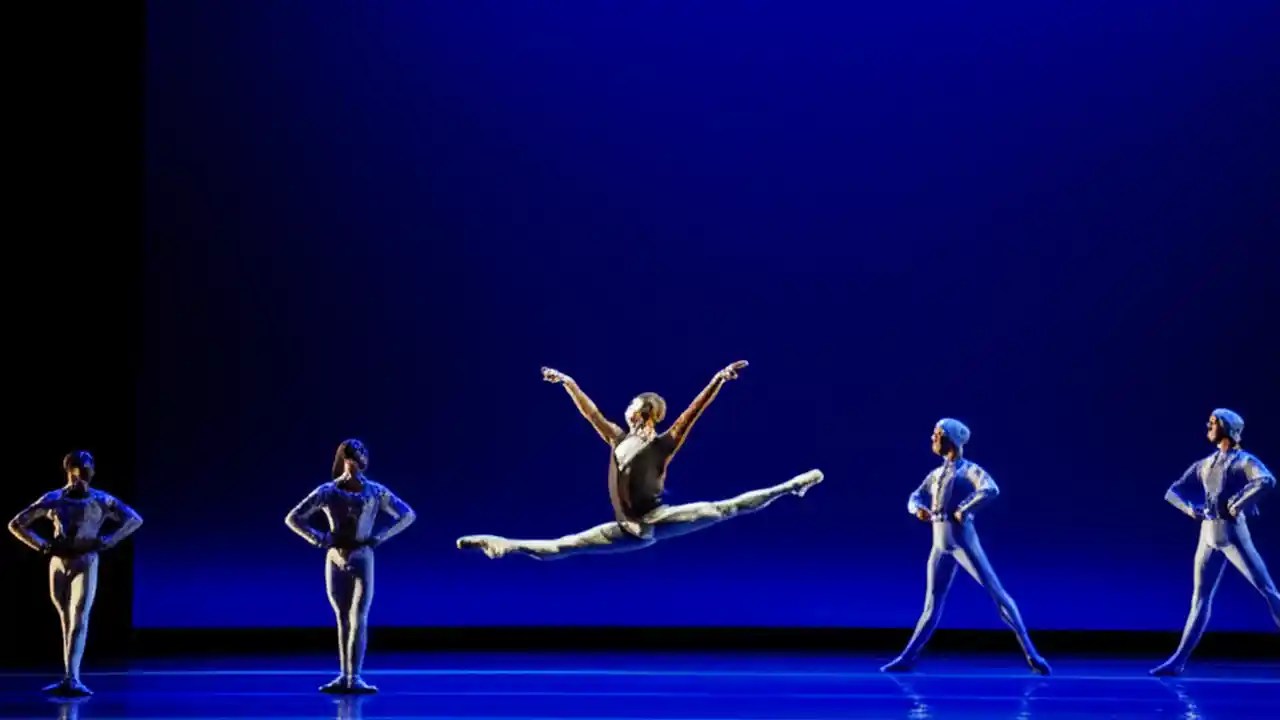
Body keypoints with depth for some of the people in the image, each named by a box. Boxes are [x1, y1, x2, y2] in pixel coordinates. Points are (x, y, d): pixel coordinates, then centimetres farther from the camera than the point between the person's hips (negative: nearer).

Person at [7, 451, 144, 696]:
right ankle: (70, 678, 15)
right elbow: (16, 524, 9)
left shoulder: (100, 500, -1)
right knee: (67, 621, 9)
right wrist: (44, 546, -1)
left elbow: (135, 520, -1)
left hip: (85, 564, -3)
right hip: (58, 564, 3)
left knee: (79, 621, -14)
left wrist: (106, 542, -8)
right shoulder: (53, 499, 4)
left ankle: (71, 679, -22)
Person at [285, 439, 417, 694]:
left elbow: (408, 515, 4)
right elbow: (292, 518, 0)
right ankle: (344, 676, 9)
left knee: (358, 619, -9)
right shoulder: (328, 492, -3)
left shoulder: (376, 492, -2)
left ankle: (354, 677, -12)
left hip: (362, 560, -1)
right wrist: (320, 539, -8)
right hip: (335, 561, 1)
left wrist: (379, 537, -5)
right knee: (343, 620, 6)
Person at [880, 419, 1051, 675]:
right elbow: (916, 497, 22)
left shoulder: (969, 470, -4)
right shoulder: (936, 474, 18)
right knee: (932, 604, 9)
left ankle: (1031, 654, -11)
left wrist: (964, 510, -19)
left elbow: (990, 490, -23)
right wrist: (919, 508, -2)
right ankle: (908, 658, 8)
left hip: (962, 540, -7)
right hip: (940, 545, 7)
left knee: (997, 593, -9)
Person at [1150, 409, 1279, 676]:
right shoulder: (1204, 465, 16)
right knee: (1200, 599, 6)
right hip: (1208, 536, 6)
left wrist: (1239, 503, -21)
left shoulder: (1243, 460, -3)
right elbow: (1172, 492, 18)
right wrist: (1189, 509, -1)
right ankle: (1178, 660, 4)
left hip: (1232, 533, -6)